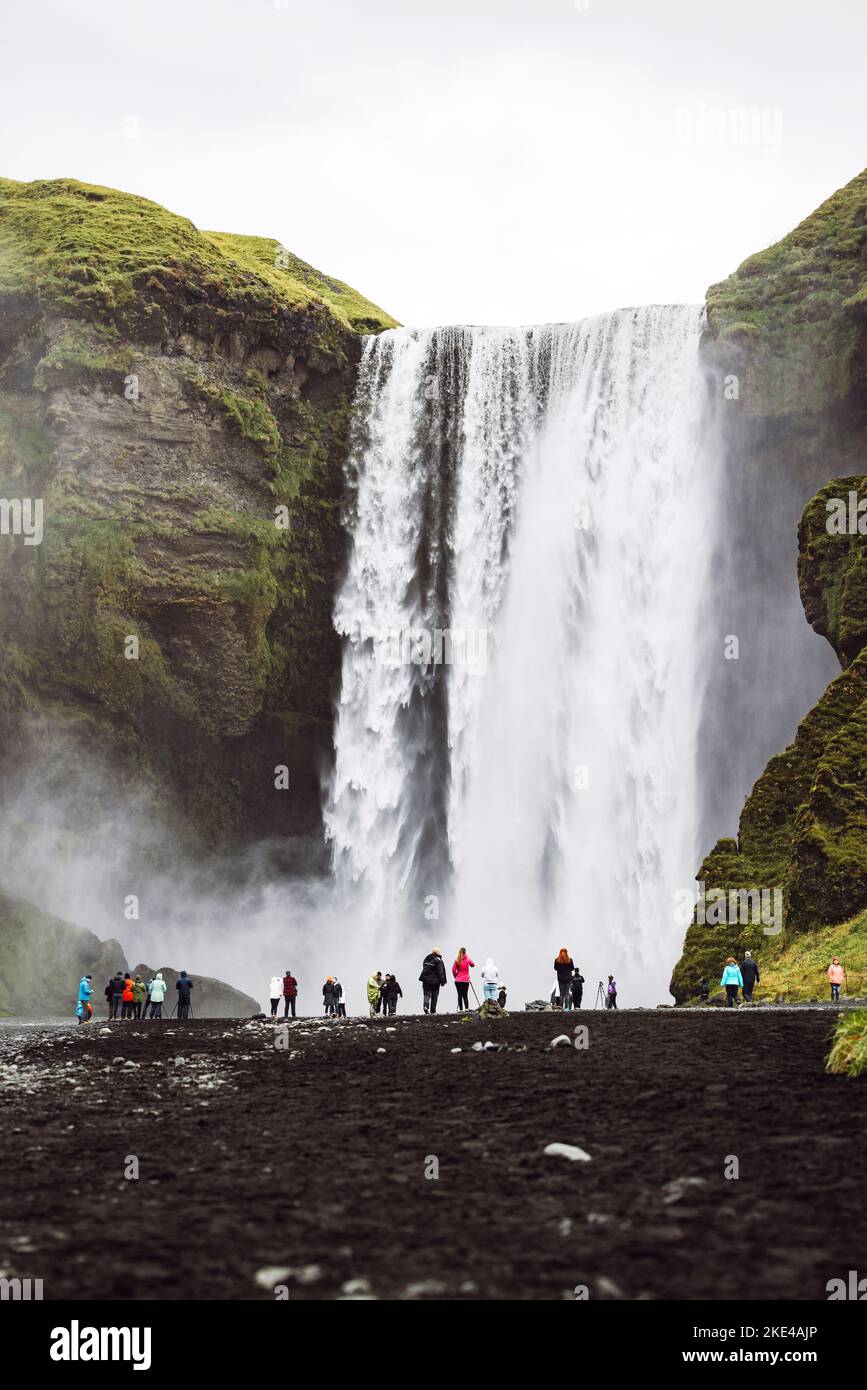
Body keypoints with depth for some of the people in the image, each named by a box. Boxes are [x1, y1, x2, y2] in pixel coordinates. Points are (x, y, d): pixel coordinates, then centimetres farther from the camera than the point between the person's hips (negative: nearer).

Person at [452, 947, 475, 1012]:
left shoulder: (456, 960, -3)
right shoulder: (467, 960, -3)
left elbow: (453, 970, -5)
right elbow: (473, 965, 16)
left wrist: (456, 976, 10)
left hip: (458, 980, 0)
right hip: (466, 980, 0)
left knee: (460, 995, 3)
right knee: (465, 995, 4)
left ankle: (461, 1009, -1)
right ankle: (466, 1008, -9)